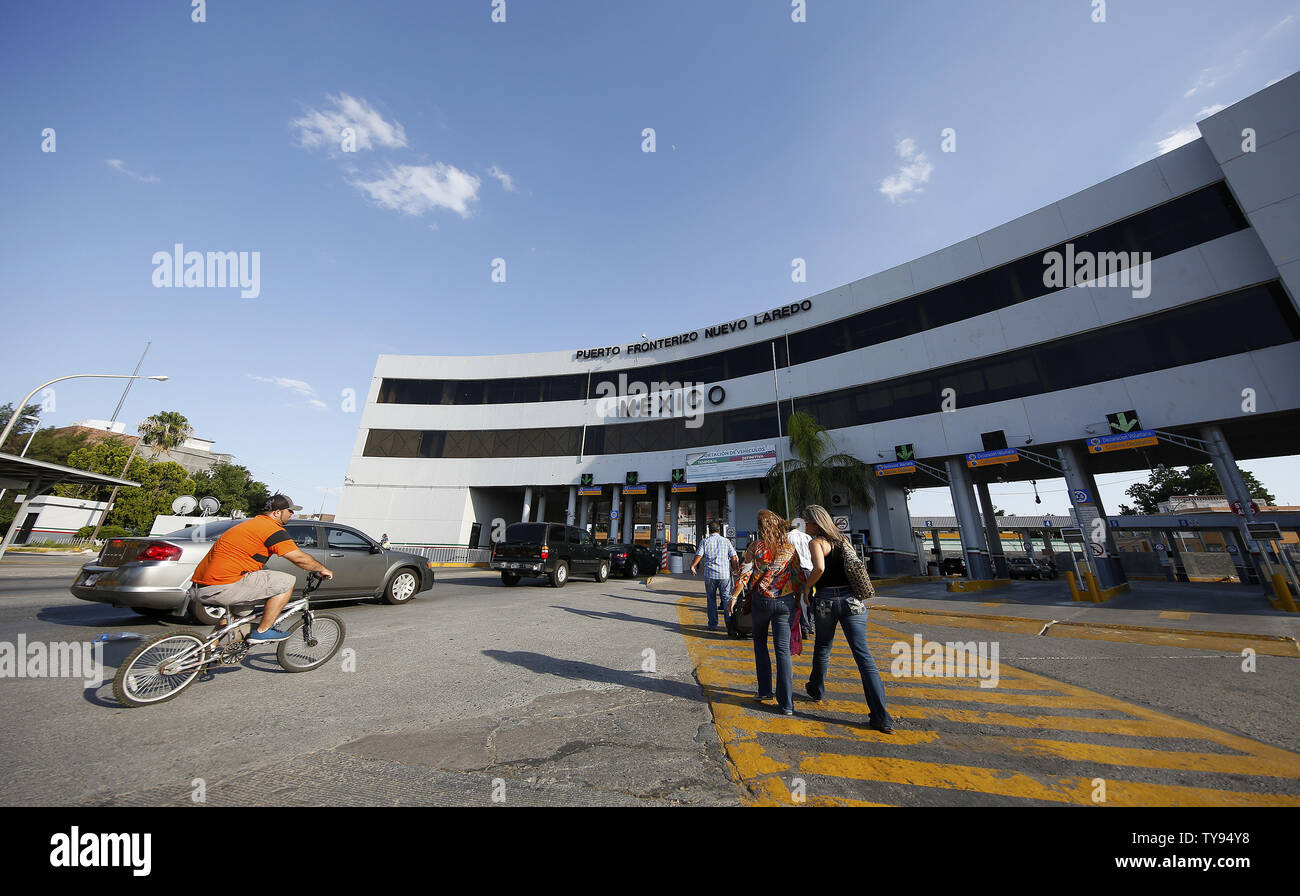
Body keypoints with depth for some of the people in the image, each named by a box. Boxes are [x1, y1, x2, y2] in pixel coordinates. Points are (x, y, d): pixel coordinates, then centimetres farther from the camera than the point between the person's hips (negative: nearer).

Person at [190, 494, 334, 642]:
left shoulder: (252, 523, 18)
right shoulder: (272, 528, -13)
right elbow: (299, 558, -16)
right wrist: (322, 569, 2)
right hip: (223, 589, -11)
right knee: (287, 582, -9)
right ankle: (262, 632, -1)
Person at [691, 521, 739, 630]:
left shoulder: (705, 542, -1)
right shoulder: (726, 541, 2)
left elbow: (698, 556, -4)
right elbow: (733, 558, 3)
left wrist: (692, 567, 11)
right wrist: (735, 569, 17)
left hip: (710, 575, 0)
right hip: (725, 574, 1)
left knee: (711, 600, 10)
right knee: (726, 599, 9)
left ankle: (713, 625, 14)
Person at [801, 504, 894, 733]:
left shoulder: (816, 542, -7)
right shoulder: (843, 539, 12)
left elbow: (819, 568, -22)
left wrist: (806, 587, -8)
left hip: (826, 600, -4)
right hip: (851, 599, 4)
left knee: (822, 648, 18)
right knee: (863, 655, 2)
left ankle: (816, 690, 38)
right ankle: (881, 717, -1)